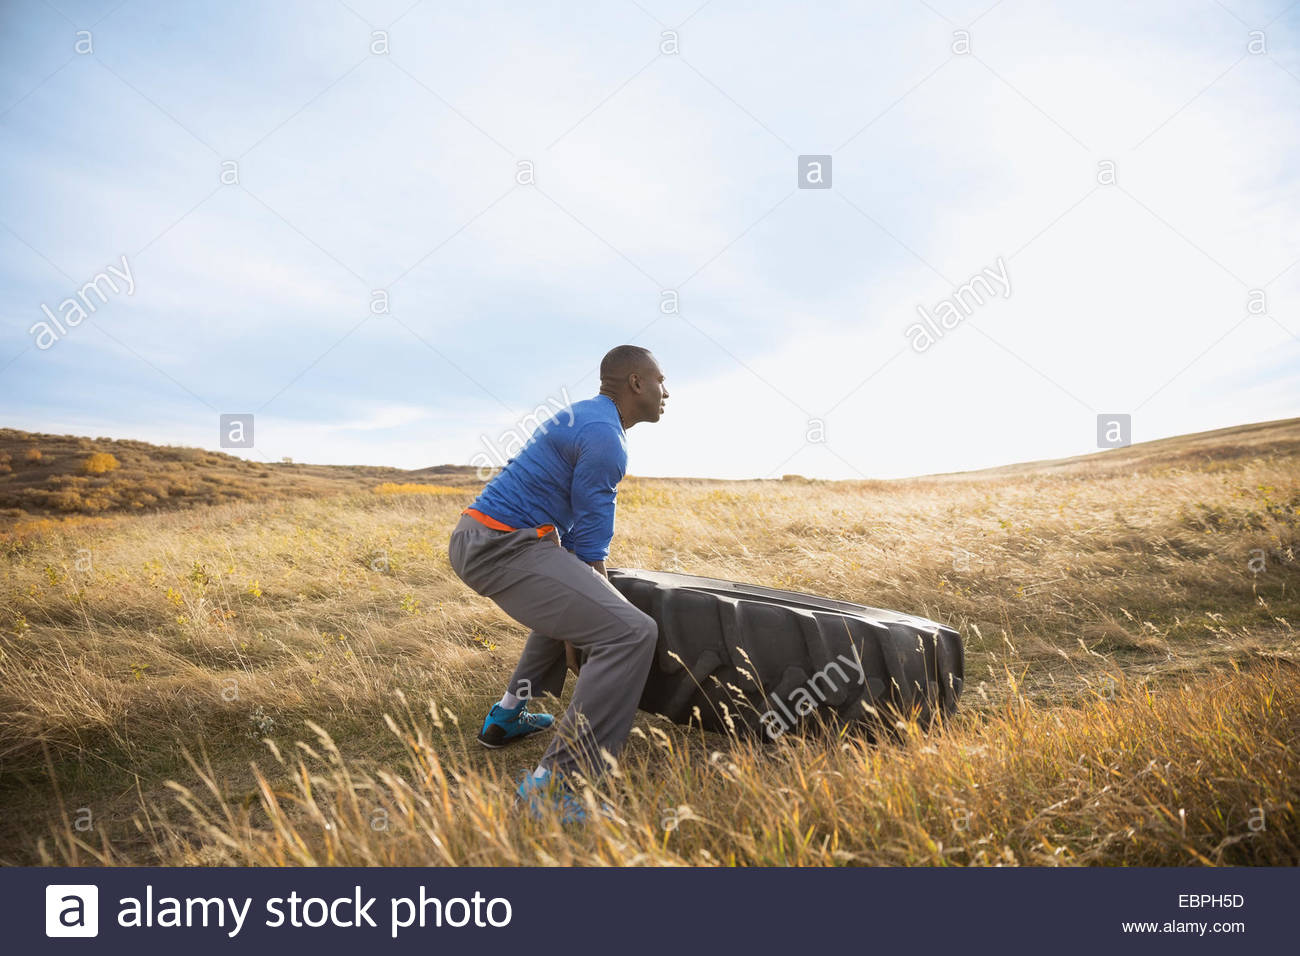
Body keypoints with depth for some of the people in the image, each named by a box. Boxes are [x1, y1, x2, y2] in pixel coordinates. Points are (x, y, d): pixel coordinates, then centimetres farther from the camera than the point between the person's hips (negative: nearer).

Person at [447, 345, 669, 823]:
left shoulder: (583, 414, 20)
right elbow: (589, 543, -10)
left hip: (475, 536, 11)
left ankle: (508, 716, 35)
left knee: (569, 601, 35)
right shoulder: (604, 436, -11)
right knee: (631, 634, -19)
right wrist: (580, 634, -1)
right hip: (502, 546, -11)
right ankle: (553, 782, -17)